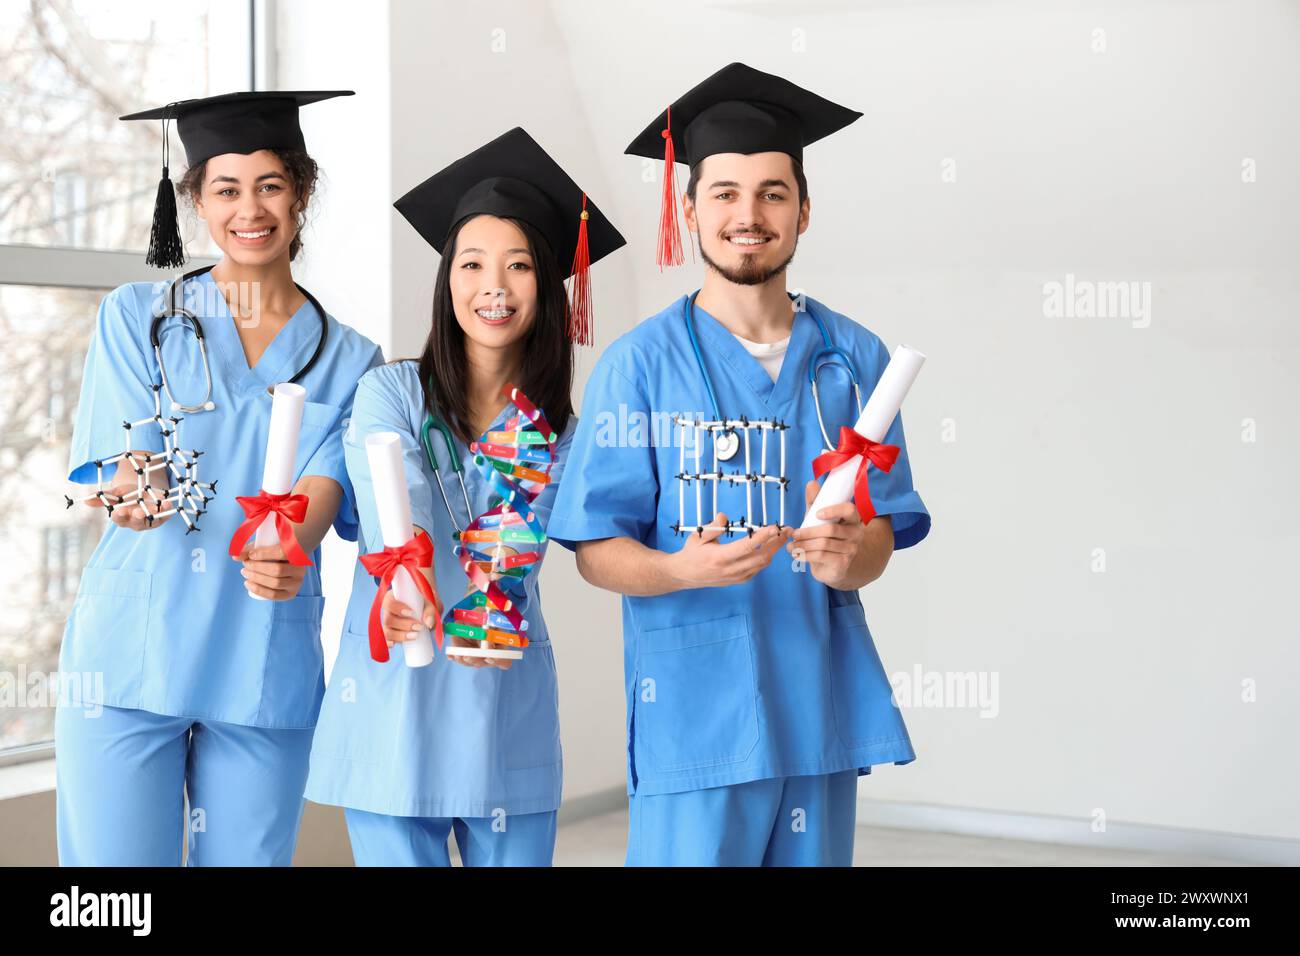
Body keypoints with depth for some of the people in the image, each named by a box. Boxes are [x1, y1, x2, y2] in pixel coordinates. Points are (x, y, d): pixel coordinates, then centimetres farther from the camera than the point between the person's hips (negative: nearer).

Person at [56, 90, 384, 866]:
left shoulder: (349, 360, 9)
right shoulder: (137, 319, 7)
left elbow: (321, 498, -5)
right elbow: (132, 474, -3)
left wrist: (286, 554, -29)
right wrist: (143, 493, -28)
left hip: (266, 671, 1)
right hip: (130, 655, -1)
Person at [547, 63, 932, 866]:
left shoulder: (855, 358, 5)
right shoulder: (640, 363, -3)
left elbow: (883, 536, 6)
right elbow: (596, 549, -4)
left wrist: (848, 555, -17)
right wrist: (686, 568, -23)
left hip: (819, 701, 3)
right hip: (695, 703, -3)